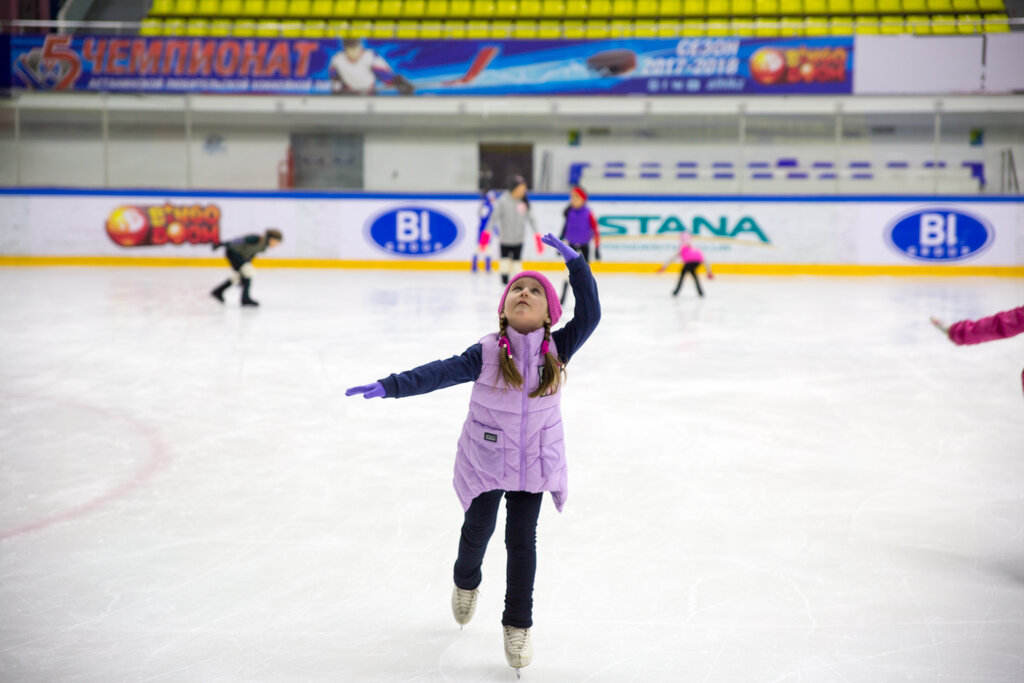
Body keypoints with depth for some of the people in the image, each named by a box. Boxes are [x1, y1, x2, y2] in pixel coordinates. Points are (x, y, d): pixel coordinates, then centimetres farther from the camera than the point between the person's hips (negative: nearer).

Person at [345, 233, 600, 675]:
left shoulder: (557, 350, -10)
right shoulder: (486, 354, -14)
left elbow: (590, 315, -20)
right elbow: (438, 373, -19)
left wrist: (574, 261, -27)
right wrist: (388, 386, -29)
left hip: (536, 463, 0)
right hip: (485, 461, 0)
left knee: (522, 541, 0)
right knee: (477, 530, 17)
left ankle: (518, 625, 14)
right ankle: (465, 584, 50)